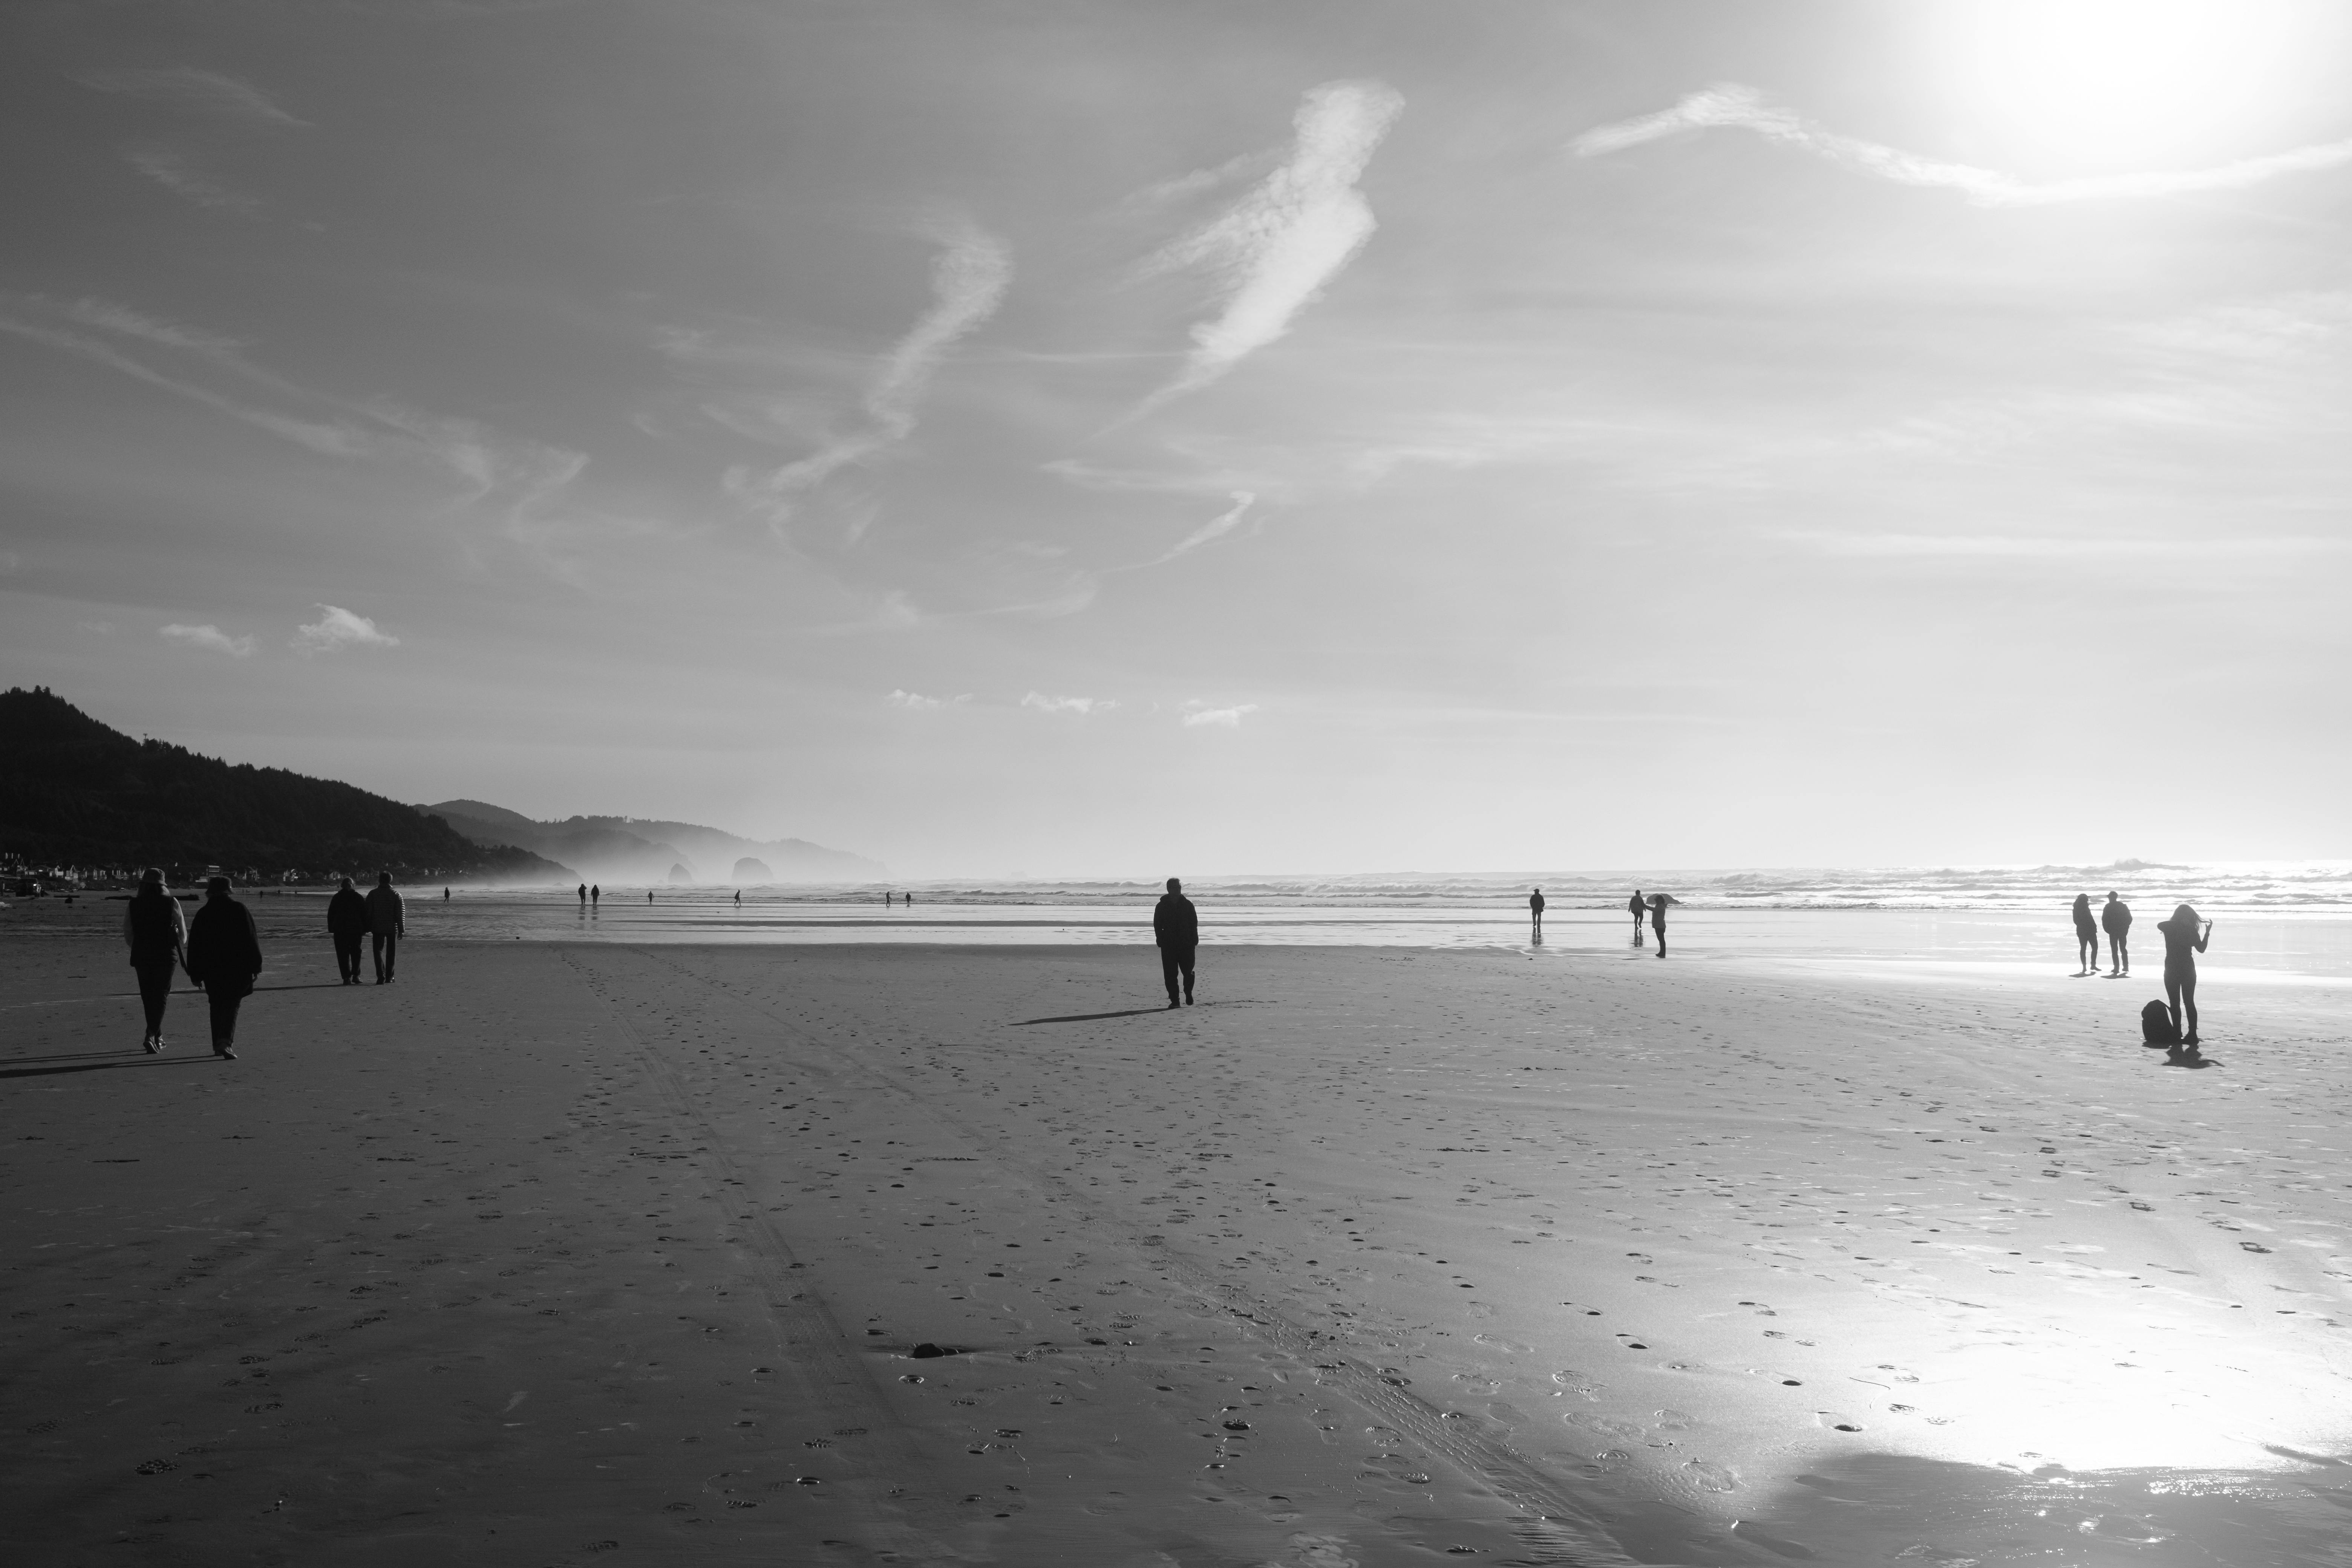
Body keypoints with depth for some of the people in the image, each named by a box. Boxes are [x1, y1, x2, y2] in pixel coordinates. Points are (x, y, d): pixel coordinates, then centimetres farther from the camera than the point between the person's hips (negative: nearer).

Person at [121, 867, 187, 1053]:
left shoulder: (133, 905, 0)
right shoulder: (171, 903, -5)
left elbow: (128, 935, 4)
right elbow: (183, 933, 2)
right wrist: (179, 947, 22)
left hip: (141, 956, 2)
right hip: (166, 956, -2)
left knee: (148, 997, 13)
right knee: (161, 996, 2)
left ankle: (158, 1037, 20)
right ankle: (152, 1035, -16)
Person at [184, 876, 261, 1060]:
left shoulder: (203, 915, 3)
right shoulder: (240, 910, -3)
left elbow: (194, 946, 5)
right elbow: (251, 939, -5)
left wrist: (195, 974, 11)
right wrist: (256, 965, 0)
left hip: (212, 969, 2)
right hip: (238, 967, -2)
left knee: (217, 1006, 15)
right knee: (232, 1005, 1)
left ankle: (219, 1045, 17)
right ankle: (226, 1041, -20)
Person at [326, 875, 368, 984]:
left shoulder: (337, 898, 2)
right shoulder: (358, 897, 2)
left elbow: (330, 914, 4)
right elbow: (365, 914, 2)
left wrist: (331, 929, 9)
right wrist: (365, 929, 7)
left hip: (340, 930, -1)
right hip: (356, 929, 1)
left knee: (343, 955, 1)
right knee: (356, 952, 13)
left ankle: (347, 977, -6)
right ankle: (356, 975, 5)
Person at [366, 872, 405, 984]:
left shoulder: (373, 894, -1)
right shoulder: (396, 895, -2)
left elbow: (368, 912, 0)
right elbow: (401, 914, -4)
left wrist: (367, 928, 7)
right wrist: (402, 930, 0)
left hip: (377, 928, -1)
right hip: (392, 928, 1)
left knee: (378, 951, 2)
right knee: (391, 953, 12)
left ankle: (381, 976, -14)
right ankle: (389, 977, 17)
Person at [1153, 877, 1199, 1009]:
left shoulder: (1187, 905, 5)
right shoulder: (1161, 907, 3)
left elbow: (1194, 923, 6)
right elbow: (1157, 925, 5)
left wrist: (1194, 941, -3)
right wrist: (1161, 941, -7)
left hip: (1186, 944, 0)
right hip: (1168, 946, 0)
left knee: (1188, 972, -2)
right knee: (1170, 974, -3)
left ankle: (1188, 993, 24)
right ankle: (1174, 1000, 5)